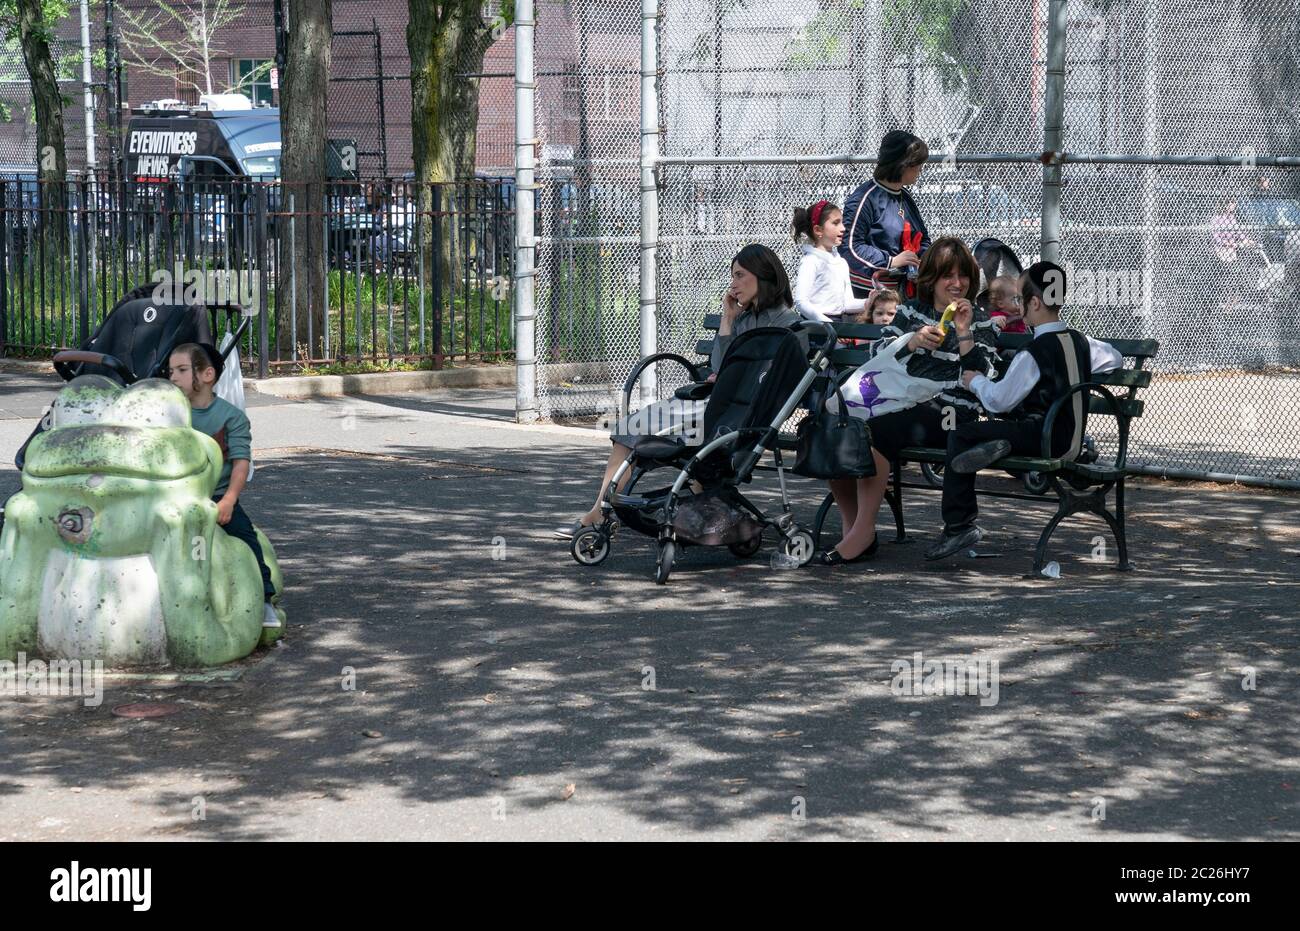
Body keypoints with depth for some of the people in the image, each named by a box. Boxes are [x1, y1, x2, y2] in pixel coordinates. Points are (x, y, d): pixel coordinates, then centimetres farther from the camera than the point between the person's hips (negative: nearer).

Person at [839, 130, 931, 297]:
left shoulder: (906, 197, 16)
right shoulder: (865, 198, -12)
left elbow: (922, 239, 25)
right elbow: (848, 246, -18)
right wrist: (890, 261, -19)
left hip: (903, 289, 7)